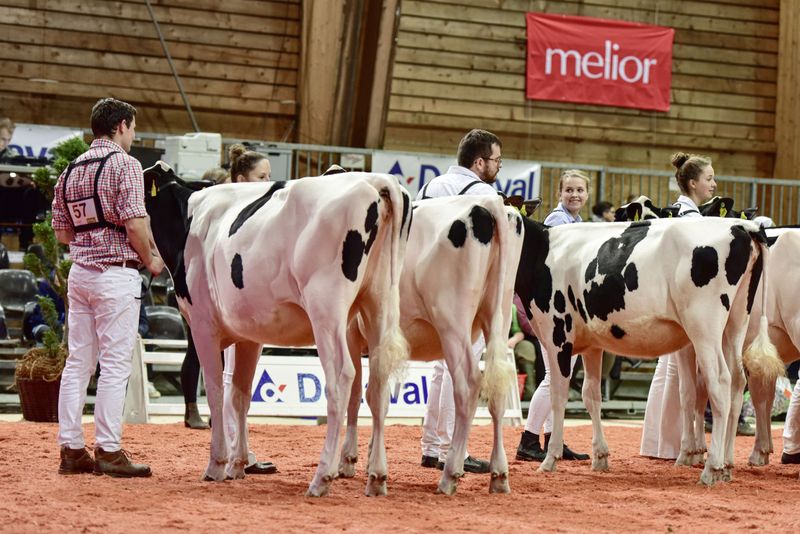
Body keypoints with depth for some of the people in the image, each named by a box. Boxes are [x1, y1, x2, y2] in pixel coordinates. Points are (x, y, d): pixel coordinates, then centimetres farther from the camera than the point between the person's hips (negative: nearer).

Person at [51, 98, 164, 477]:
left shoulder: (71, 170, 13)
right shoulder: (123, 164, -8)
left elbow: (62, 231, 13)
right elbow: (134, 221, -16)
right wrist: (151, 260, -3)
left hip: (79, 271, 7)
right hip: (117, 273, -7)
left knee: (77, 363, 9)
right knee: (116, 364, -4)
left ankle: (71, 449, 10)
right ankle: (108, 452, -5)